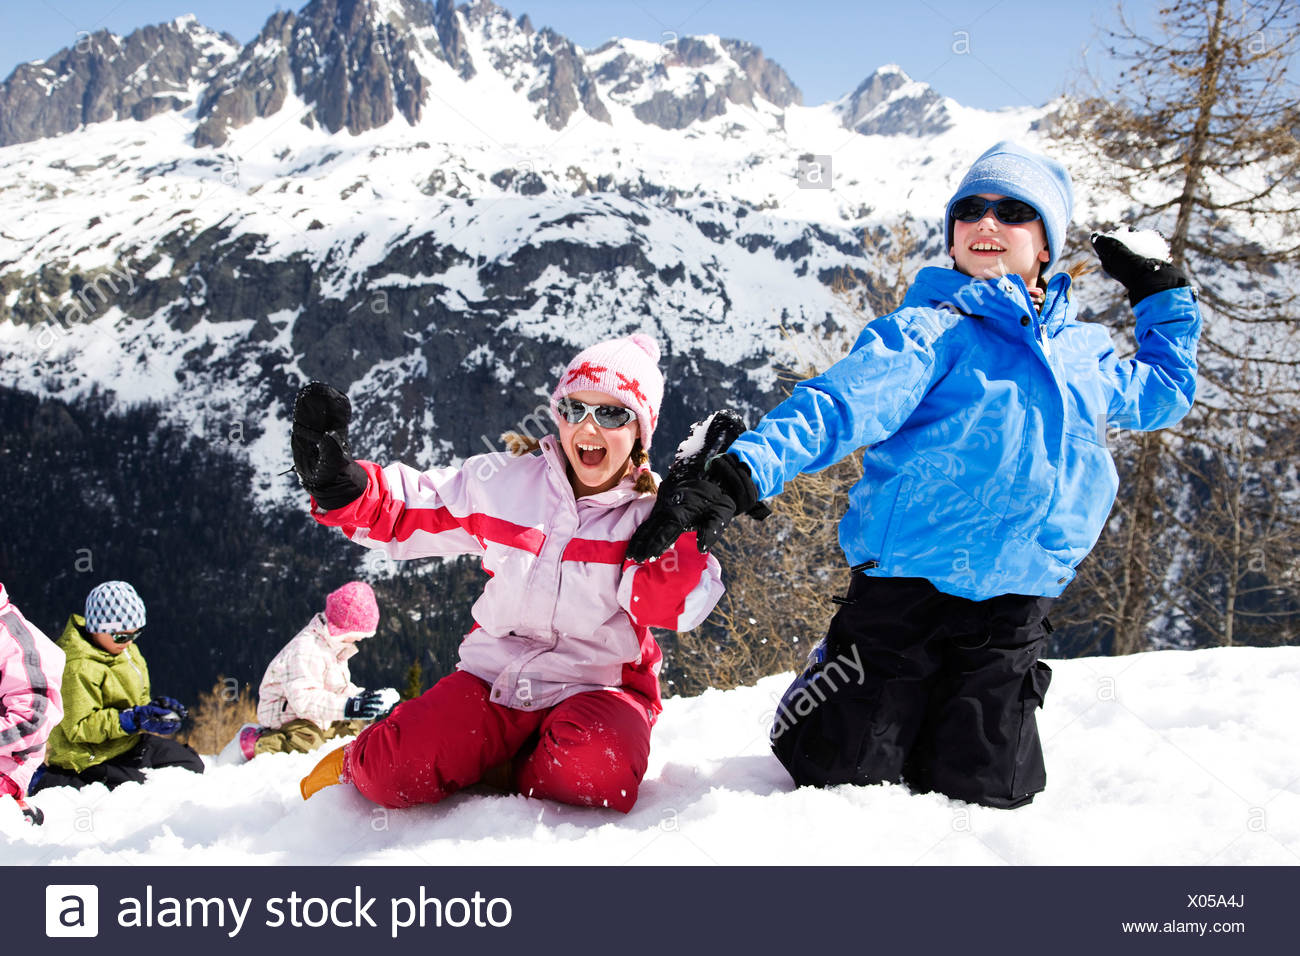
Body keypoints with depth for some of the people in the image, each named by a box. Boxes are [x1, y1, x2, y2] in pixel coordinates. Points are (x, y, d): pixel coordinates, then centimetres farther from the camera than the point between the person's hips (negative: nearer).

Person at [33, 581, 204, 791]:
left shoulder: (124, 647, 4)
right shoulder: (77, 667, -25)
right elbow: (78, 728, -26)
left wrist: (154, 707, -6)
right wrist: (134, 720, -30)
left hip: (128, 742, 10)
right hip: (92, 758, -10)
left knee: (191, 764, 15)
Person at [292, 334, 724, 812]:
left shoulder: (650, 512, -1)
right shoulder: (506, 482, 5)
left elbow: (669, 607, -19)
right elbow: (402, 513, 9)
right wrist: (336, 480, -10)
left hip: (597, 687, -1)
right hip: (495, 675, 2)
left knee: (595, 771, -36)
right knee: (395, 772, -22)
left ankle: (501, 773, -3)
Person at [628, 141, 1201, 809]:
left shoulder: (1084, 349, 13)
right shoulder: (931, 331, -5)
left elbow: (1164, 394, 34)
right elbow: (837, 406, -20)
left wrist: (1166, 300, 26)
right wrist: (738, 476, -35)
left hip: (1014, 610, 4)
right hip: (909, 586, -4)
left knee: (985, 792, 4)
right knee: (841, 776, -2)